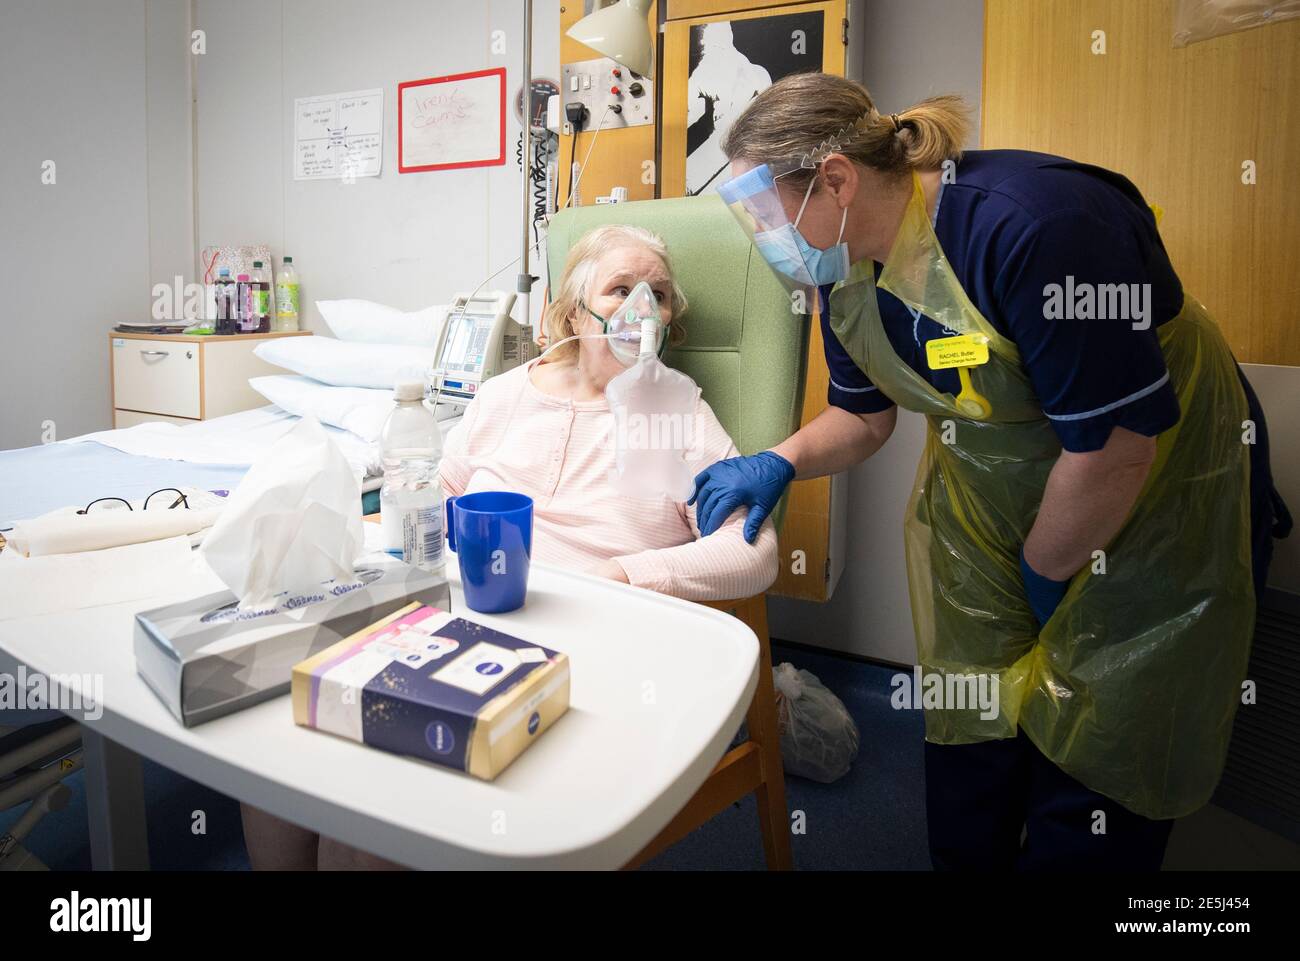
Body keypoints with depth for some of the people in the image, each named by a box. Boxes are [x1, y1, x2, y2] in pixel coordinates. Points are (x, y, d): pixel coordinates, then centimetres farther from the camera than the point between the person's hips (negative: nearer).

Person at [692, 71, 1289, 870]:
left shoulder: (1032, 225, -32)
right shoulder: (843, 273, -7)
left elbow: (1113, 448, -28)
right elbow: (865, 416, 7)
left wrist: (1042, 571, -13)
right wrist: (778, 465, -11)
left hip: (1157, 500, -6)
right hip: (986, 504, 6)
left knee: (1092, 761, 5)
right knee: (967, 730, 13)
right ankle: (961, 856, 37)